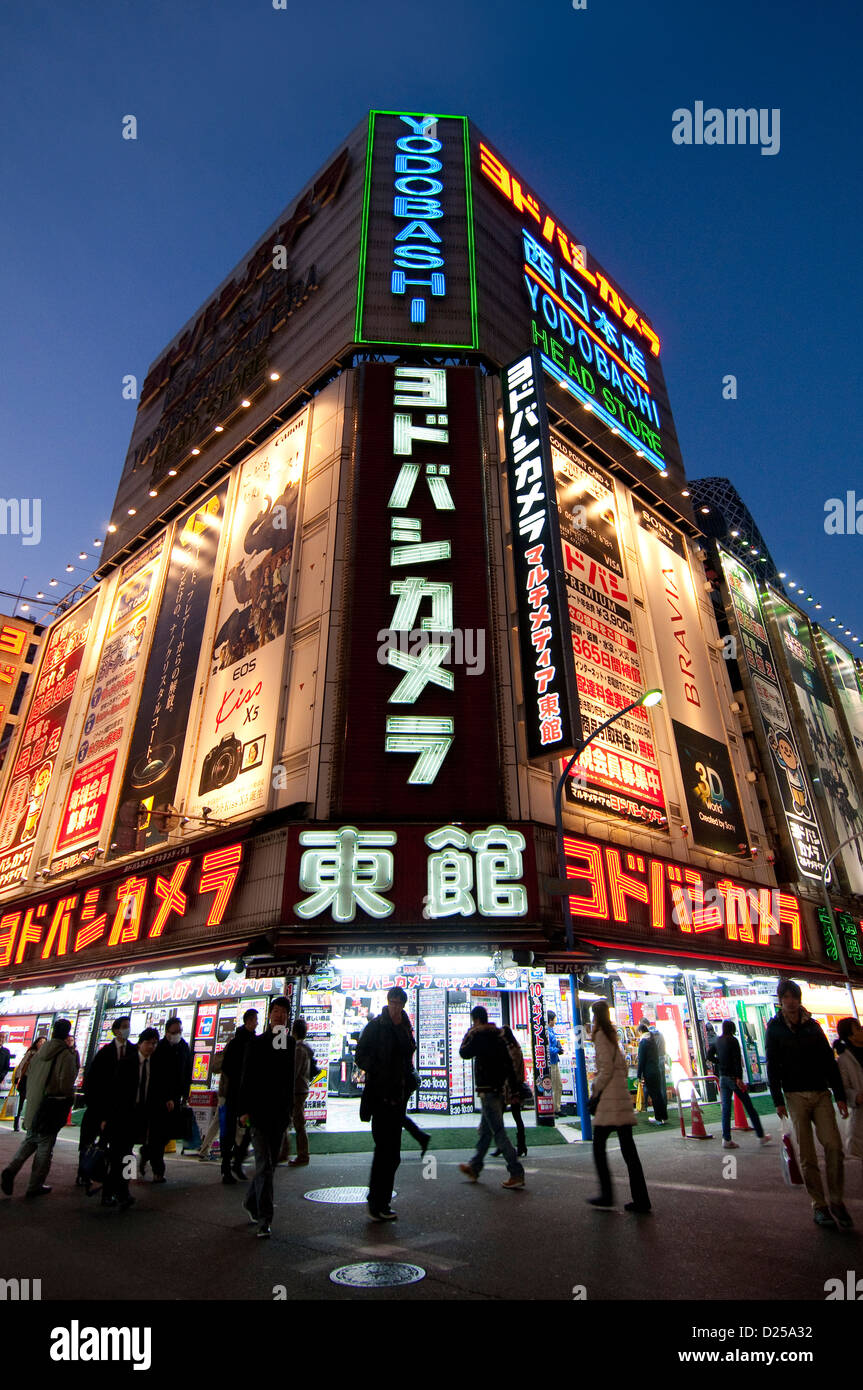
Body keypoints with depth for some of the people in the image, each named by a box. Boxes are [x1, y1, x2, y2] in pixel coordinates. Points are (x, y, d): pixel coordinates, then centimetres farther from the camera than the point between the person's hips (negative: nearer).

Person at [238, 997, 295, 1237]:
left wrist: (290, 1108, 12)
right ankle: (264, 1218, -3)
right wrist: (244, 1109, -8)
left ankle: (251, 1202, 33)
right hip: (260, 1110, -4)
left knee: (270, 1163, 13)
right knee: (264, 1165, -8)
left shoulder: (291, 1044, 8)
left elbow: (291, 1079, 13)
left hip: (280, 1112, 4)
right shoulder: (256, 1043, -3)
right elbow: (246, 1078, -3)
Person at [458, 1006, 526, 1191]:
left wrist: (468, 1034, 5)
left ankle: (517, 1173, -8)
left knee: (498, 1131, -7)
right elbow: (509, 1063, 11)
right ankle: (474, 1168, 30)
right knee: (484, 1130, 18)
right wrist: (514, 1088, 14)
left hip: (487, 1089, -9)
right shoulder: (498, 1035, 10)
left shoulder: (479, 1035, -14)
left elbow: (464, 1053, -6)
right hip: (498, 1089, 9)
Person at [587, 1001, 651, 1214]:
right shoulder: (612, 1035, 15)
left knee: (598, 1146, 4)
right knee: (628, 1147, 9)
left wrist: (594, 1093, -10)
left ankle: (606, 1195, 8)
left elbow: (606, 1068, -17)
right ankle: (641, 1200, 10)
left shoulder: (601, 1035, -10)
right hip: (622, 1097, 8)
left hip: (609, 1100, -8)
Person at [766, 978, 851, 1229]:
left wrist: (840, 1095, 2)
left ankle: (837, 1201, 9)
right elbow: (772, 1066, -1)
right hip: (795, 1095, -2)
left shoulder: (812, 1025, 8)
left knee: (833, 1146, -8)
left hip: (821, 1093, 2)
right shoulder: (774, 1029, 1)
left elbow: (829, 1060, 9)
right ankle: (819, 1206, 11)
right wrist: (778, 1100, -6)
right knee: (807, 1154, 0)